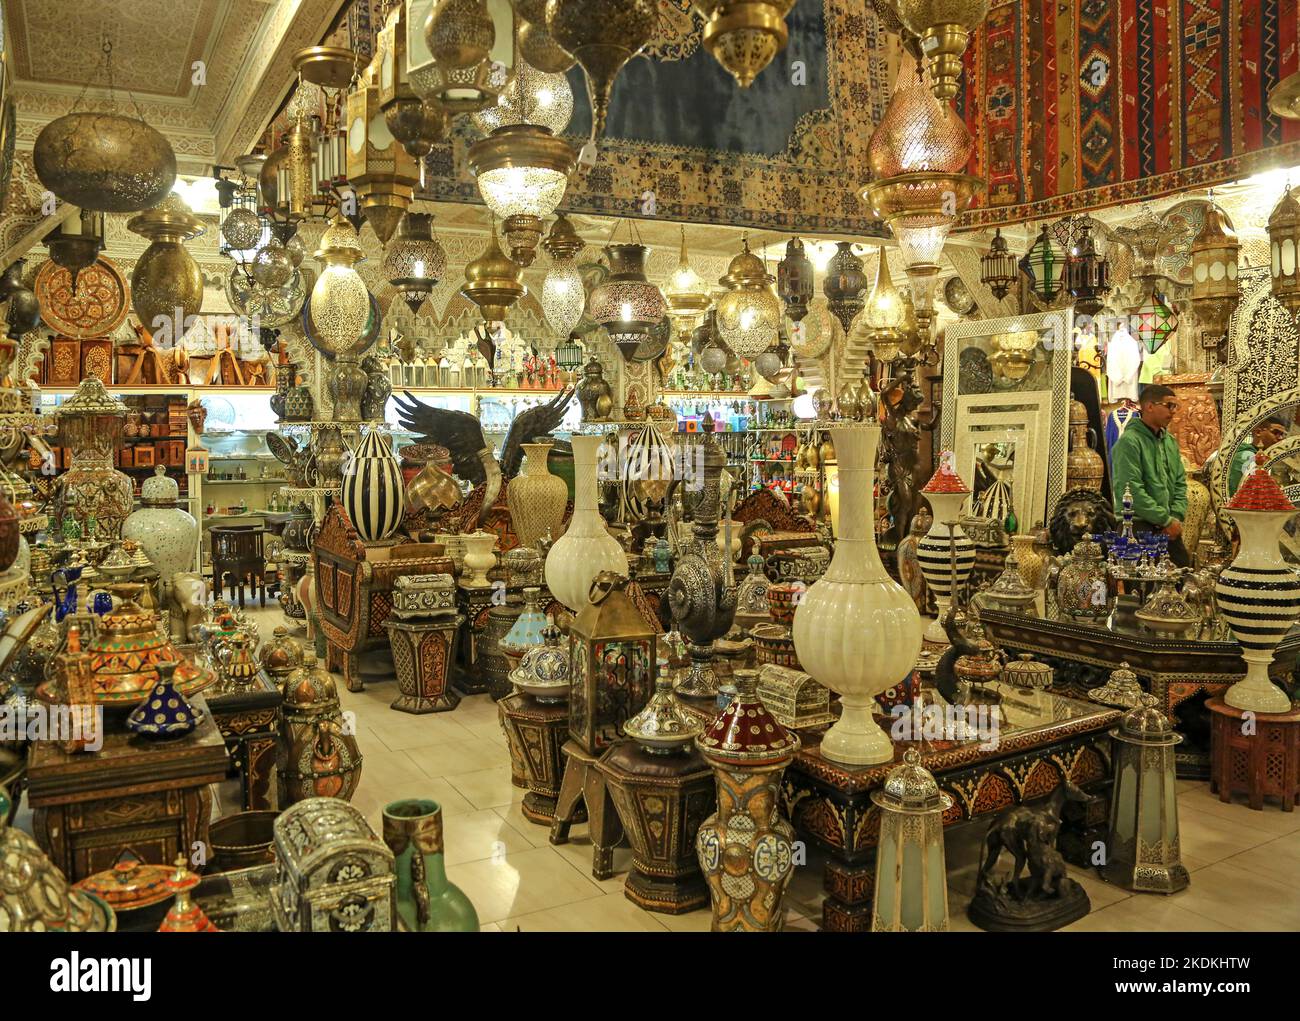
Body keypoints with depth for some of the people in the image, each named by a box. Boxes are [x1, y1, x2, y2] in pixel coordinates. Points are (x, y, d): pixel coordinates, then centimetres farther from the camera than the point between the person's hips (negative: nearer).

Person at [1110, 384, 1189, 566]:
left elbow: (1180, 483, 16)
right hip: (1139, 526, -8)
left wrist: (1176, 517, 0)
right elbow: (1132, 490, -19)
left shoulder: (1170, 441, 14)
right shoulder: (1130, 441, -12)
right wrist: (1165, 520, -14)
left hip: (1169, 529, 8)